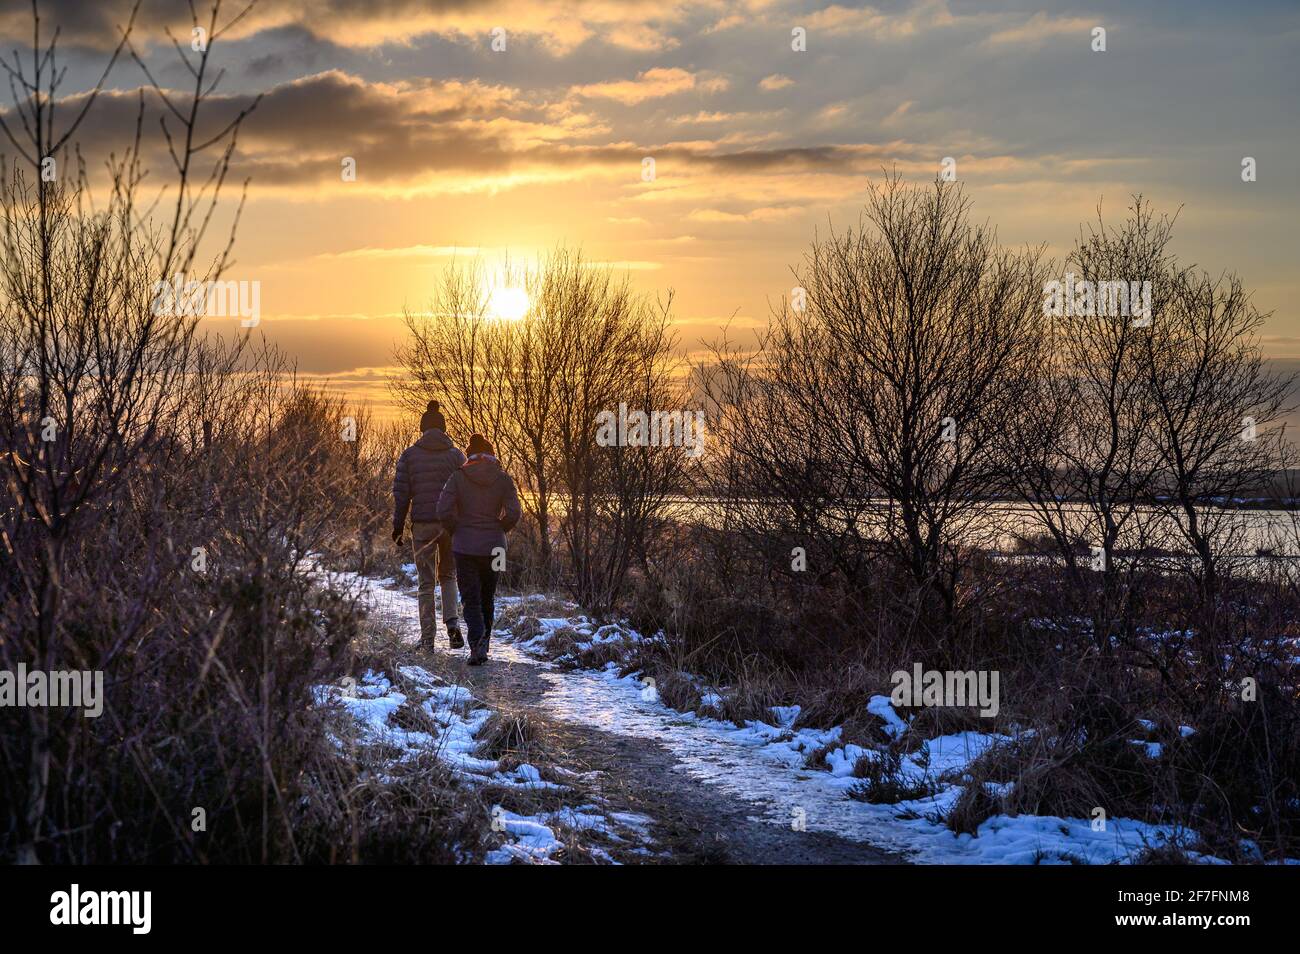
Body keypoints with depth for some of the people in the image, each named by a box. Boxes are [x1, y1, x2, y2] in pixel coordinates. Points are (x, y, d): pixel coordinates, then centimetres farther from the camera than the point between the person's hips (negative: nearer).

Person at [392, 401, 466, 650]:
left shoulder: (409, 455, 1)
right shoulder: (456, 456, 2)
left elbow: (401, 492, -1)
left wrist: (398, 525, 6)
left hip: (422, 525, -1)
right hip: (452, 524, 1)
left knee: (427, 583, 7)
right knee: (448, 575, 19)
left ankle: (428, 639, 6)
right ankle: (452, 623, -3)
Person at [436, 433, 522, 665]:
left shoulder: (459, 477, -4)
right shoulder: (503, 479, -1)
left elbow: (444, 511, -10)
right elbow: (513, 514, -9)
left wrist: (457, 530, 7)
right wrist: (498, 531, 9)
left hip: (464, 547, -2)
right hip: (493, 548, 2)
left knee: (470, 600, 1)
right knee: (487, 598, 17)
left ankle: (477, 640, -21)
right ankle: (483, 646, 20)